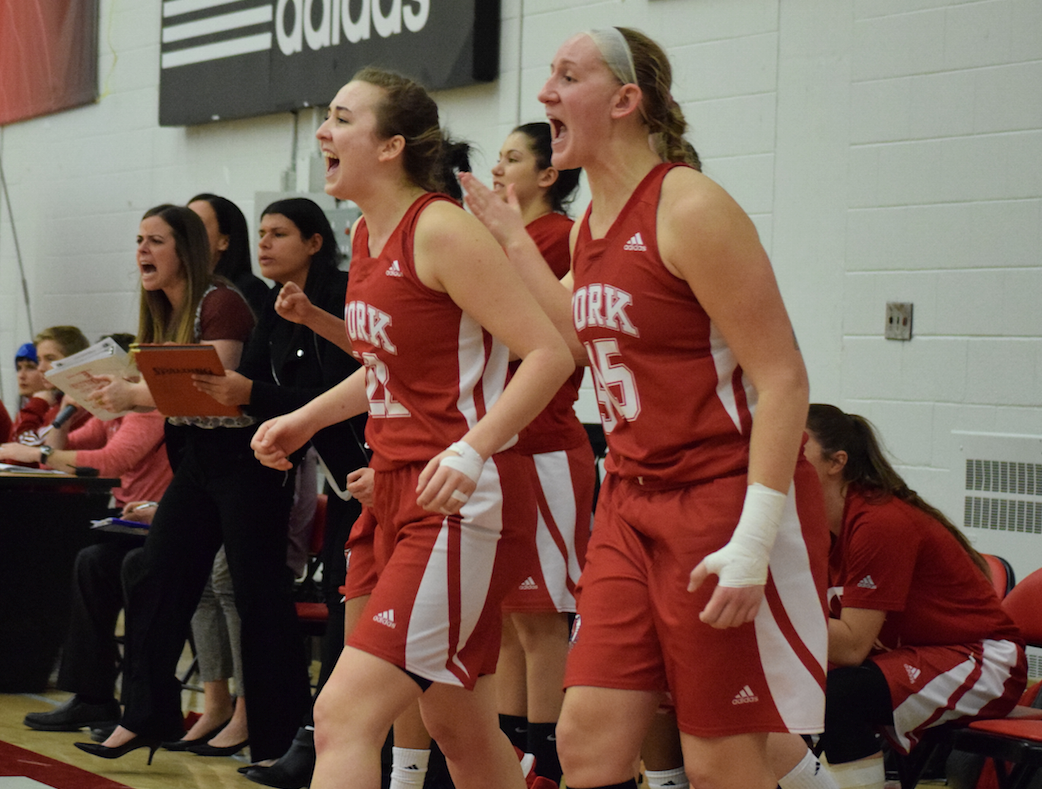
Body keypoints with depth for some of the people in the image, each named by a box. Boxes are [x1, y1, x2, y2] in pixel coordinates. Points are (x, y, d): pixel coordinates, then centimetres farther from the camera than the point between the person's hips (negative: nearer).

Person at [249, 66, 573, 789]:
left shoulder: (441, 229, -14)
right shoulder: (367, 236, 12)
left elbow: (550, 354, -19)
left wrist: (472, 451, -29)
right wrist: (305, 420, 19)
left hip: (461, 502, -10)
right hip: (401, 490, 10)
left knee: (345, 715, -16)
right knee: (461, 730, 17)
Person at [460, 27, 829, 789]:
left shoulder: (689, 208, -14)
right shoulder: (591, 226, 10)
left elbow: (781, 377, -18)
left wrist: (753, 540, -24)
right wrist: (511, 238, 24)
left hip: (726, 499, -8)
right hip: (633, 504, 8)